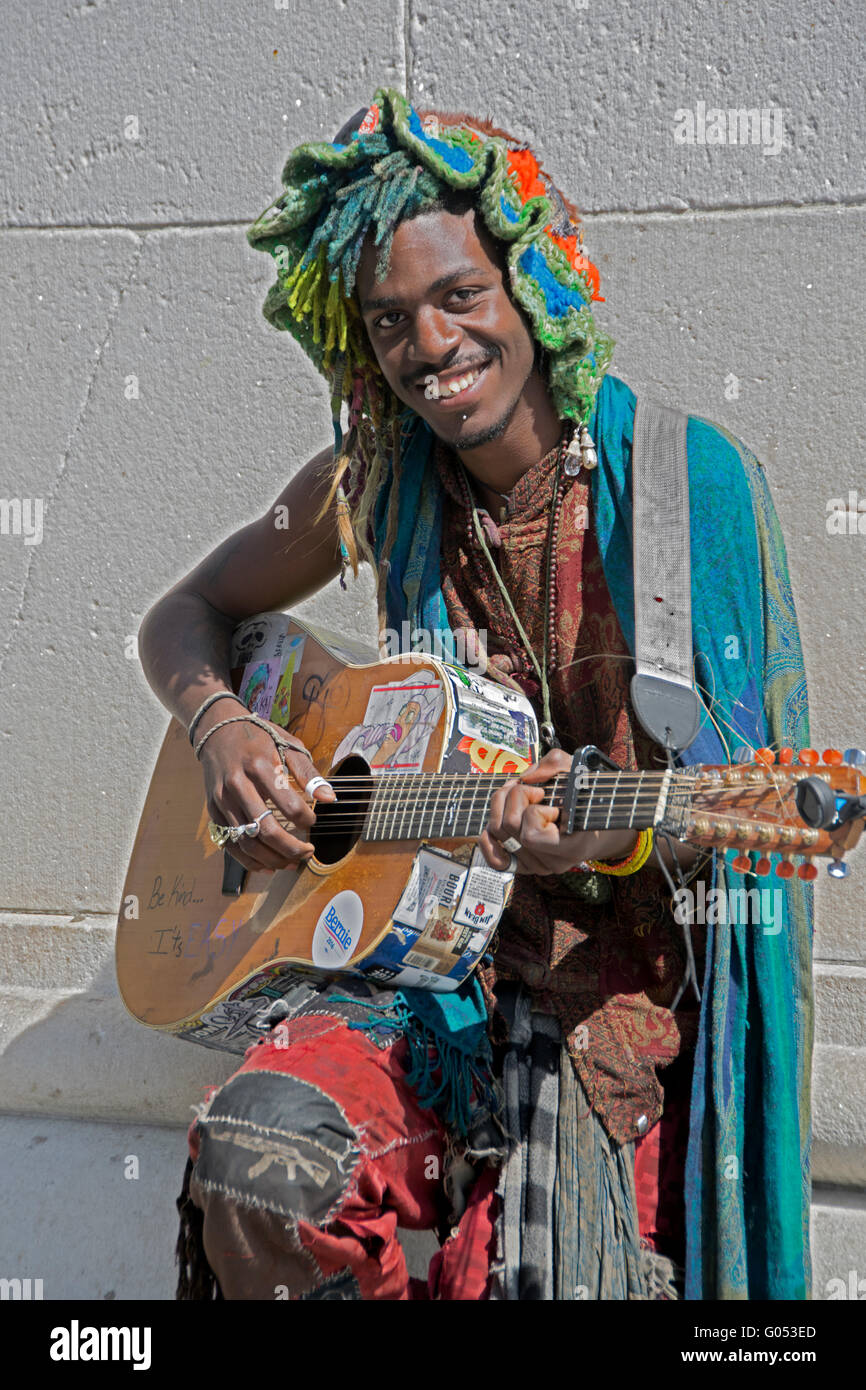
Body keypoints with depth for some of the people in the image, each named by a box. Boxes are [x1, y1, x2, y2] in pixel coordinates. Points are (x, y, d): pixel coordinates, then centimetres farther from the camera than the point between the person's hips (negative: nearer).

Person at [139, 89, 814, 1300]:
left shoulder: (694, 480, -8)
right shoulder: (372, 487, 3)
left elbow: (739, 783, -6)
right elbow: (186, 615, 14)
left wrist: (613, 835, -27)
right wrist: (221, 729, -8)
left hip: (629, 963, -2)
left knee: (547, 1262, -21)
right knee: (256, 1158, -24)